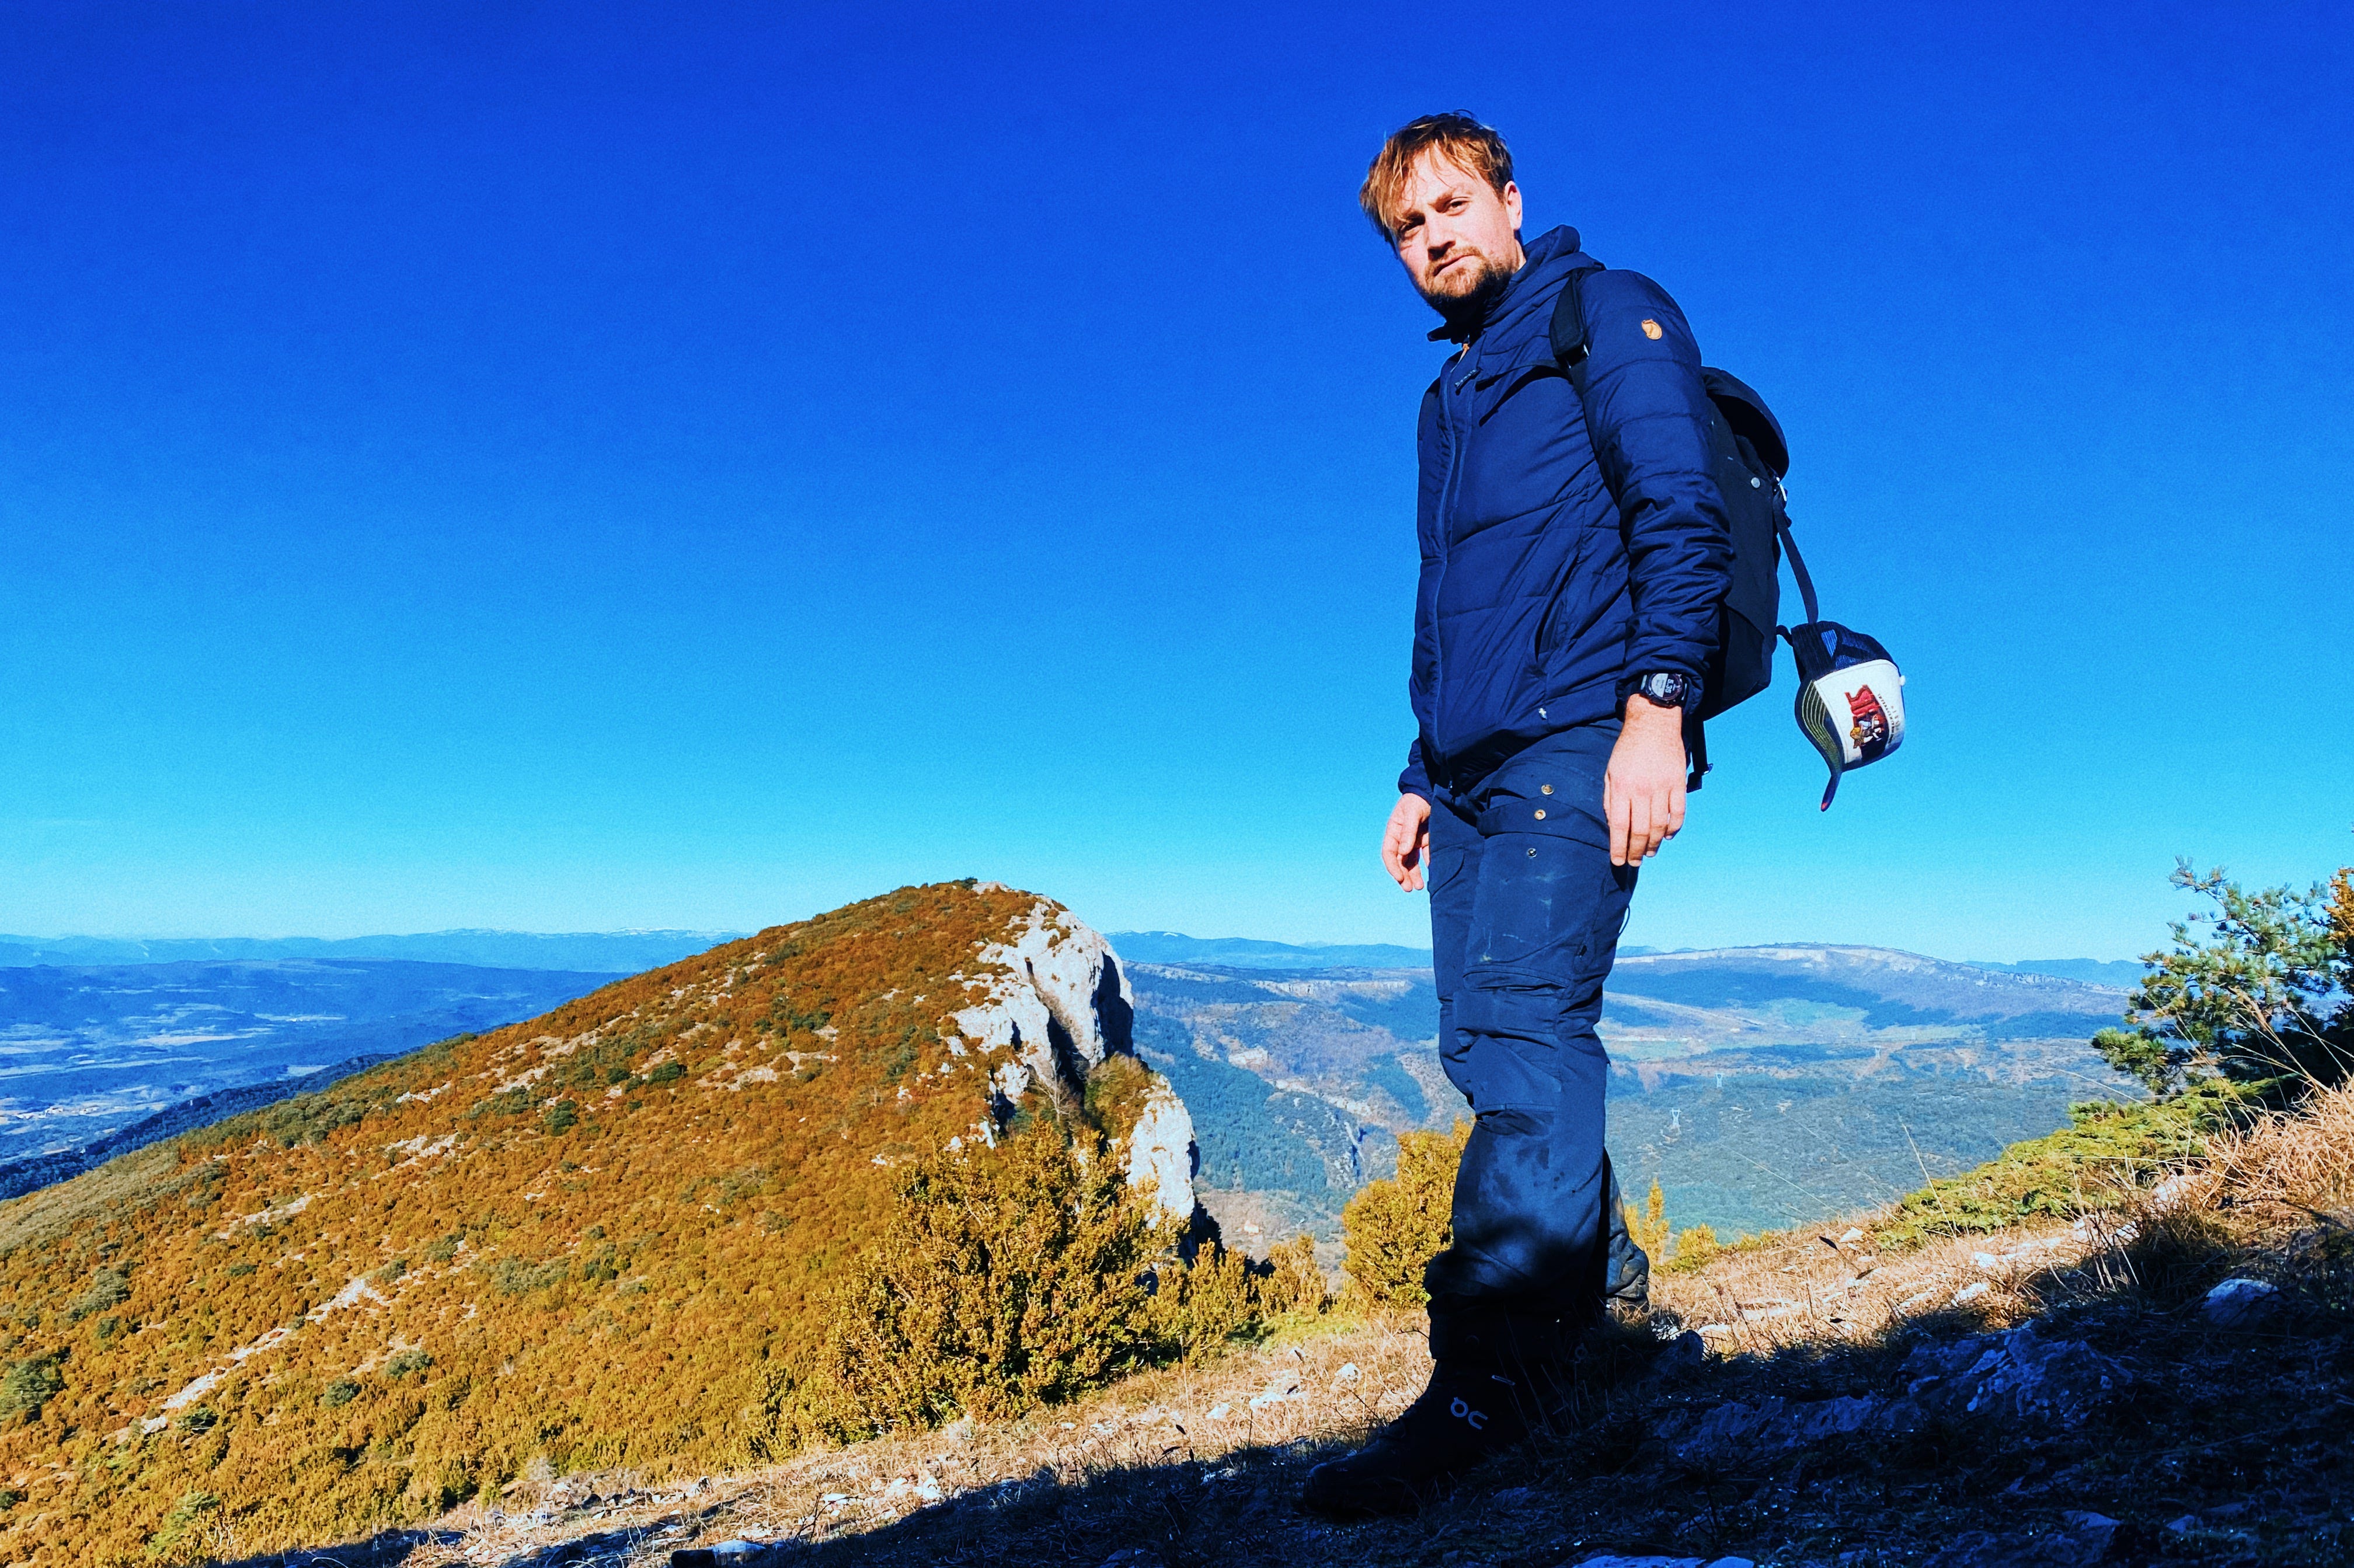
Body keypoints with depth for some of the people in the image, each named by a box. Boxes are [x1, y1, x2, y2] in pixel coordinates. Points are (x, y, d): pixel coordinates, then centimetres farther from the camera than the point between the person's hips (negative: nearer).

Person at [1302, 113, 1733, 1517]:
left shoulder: (1609, 313, 8)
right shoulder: (1452, 396, 29)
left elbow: (1683, 517, -7)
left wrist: (1657, 704, -19)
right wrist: (1422, 775, 22)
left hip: (1578, 737, -7)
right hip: (1473, 763, 8)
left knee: (1523, 1021, -18)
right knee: (1496, 1045, 3)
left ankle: (1489, 1379, -17)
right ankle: (1596, 1309, 14)